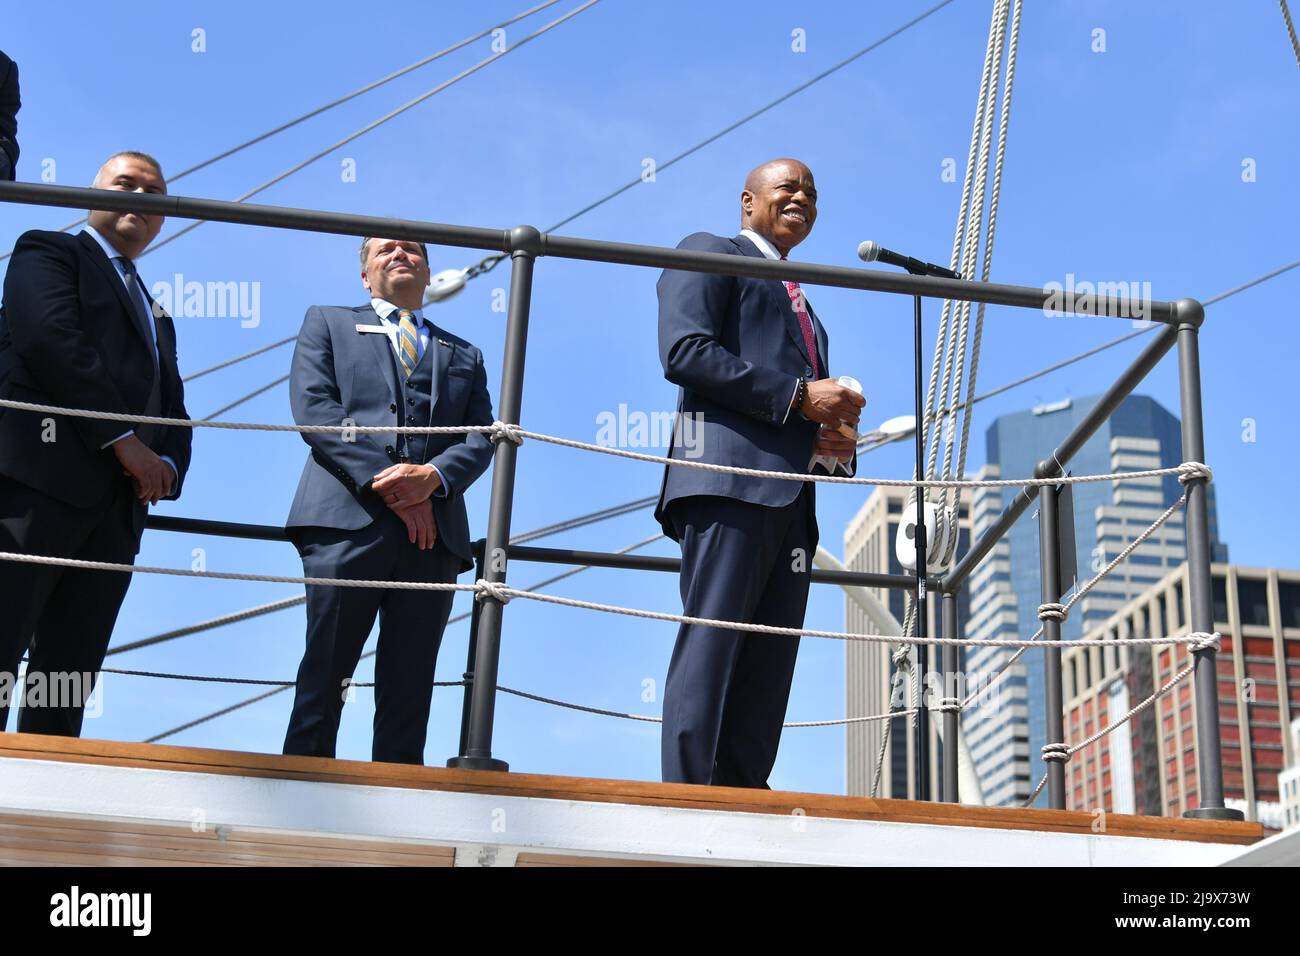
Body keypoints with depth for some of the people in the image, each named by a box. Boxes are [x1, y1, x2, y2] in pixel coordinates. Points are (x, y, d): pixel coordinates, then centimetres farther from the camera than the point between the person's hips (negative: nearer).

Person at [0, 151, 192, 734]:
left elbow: (174, 412, 25)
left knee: (69, 679, 1)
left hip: (117, 506, 7)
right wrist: (125, 442, -11)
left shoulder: (156, 315, 34)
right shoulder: (49, 252, 13)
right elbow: (50, 339, -7)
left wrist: (166, 465, 1)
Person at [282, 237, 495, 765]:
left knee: (408, 695, 0)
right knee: (323, 679, -6)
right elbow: (313, 409, 3)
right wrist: (384, 485, -10)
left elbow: (482, 437, 12)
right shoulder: (328, 322, 19)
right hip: (348, 521, -3)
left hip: (435, 531, 3)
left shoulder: (464, 355, 27)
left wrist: (433, 476, -11)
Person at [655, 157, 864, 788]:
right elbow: (684, 351, -6)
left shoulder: (803, 309, 36)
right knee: (709, 648, -17)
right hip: (731, 478, -8)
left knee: (767, 673, -1)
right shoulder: (709, 253, 12)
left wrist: (839, 442, 9)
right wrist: (798, 395, -10)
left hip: (791, 500, 8)